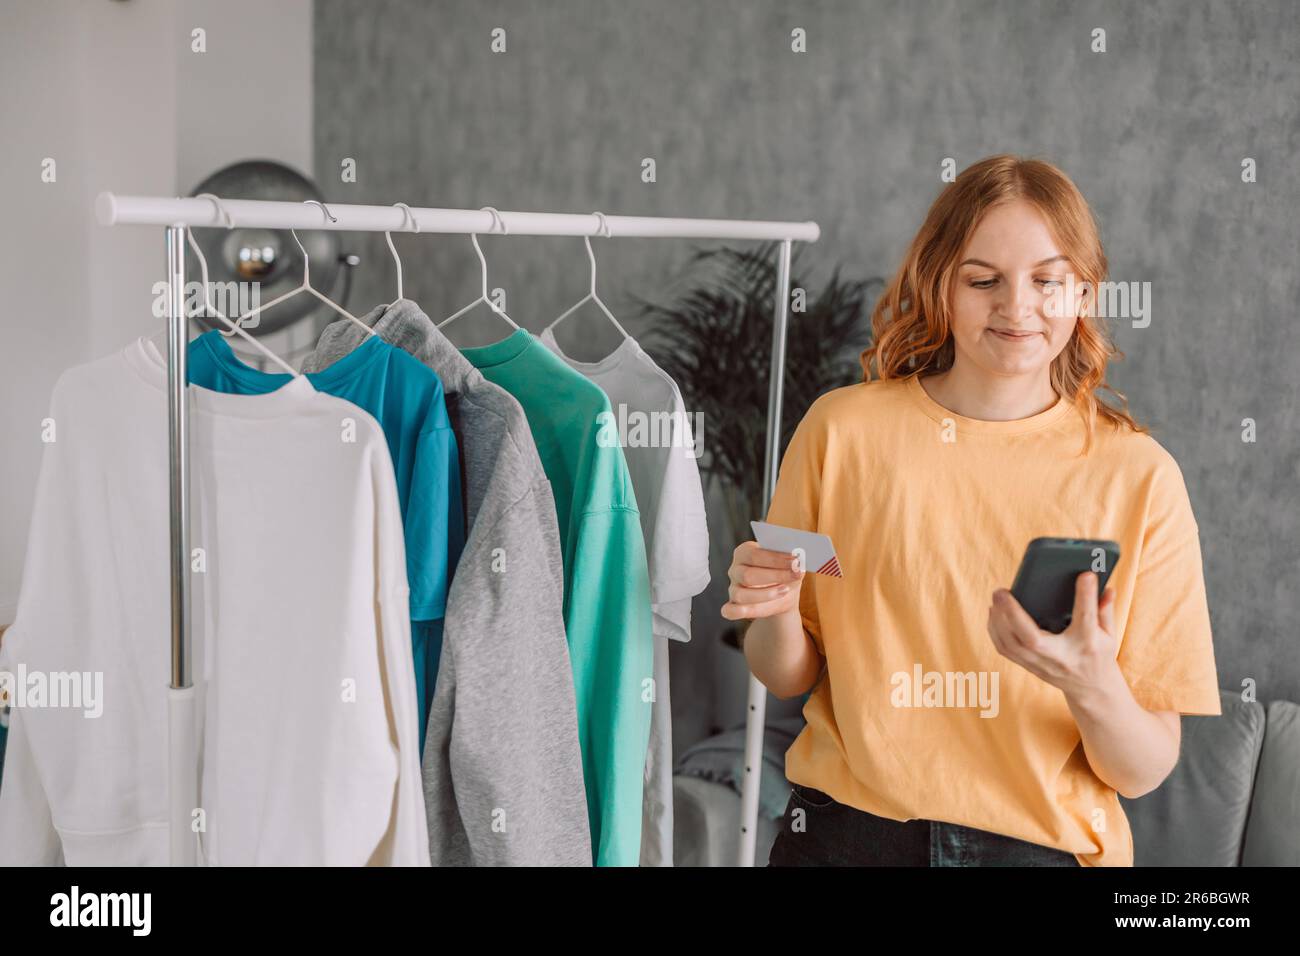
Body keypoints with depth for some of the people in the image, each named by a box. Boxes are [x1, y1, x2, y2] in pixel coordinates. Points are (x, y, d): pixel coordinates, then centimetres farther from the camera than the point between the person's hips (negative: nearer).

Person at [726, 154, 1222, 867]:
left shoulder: (1139, 475, -7)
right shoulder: (843, 427, -6)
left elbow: (1145, 772, -7)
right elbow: (788, 677, 3)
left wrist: (1092, 687, -26)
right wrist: (776, 613, -17)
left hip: (1045, 841, 0)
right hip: (848, 832, 1)